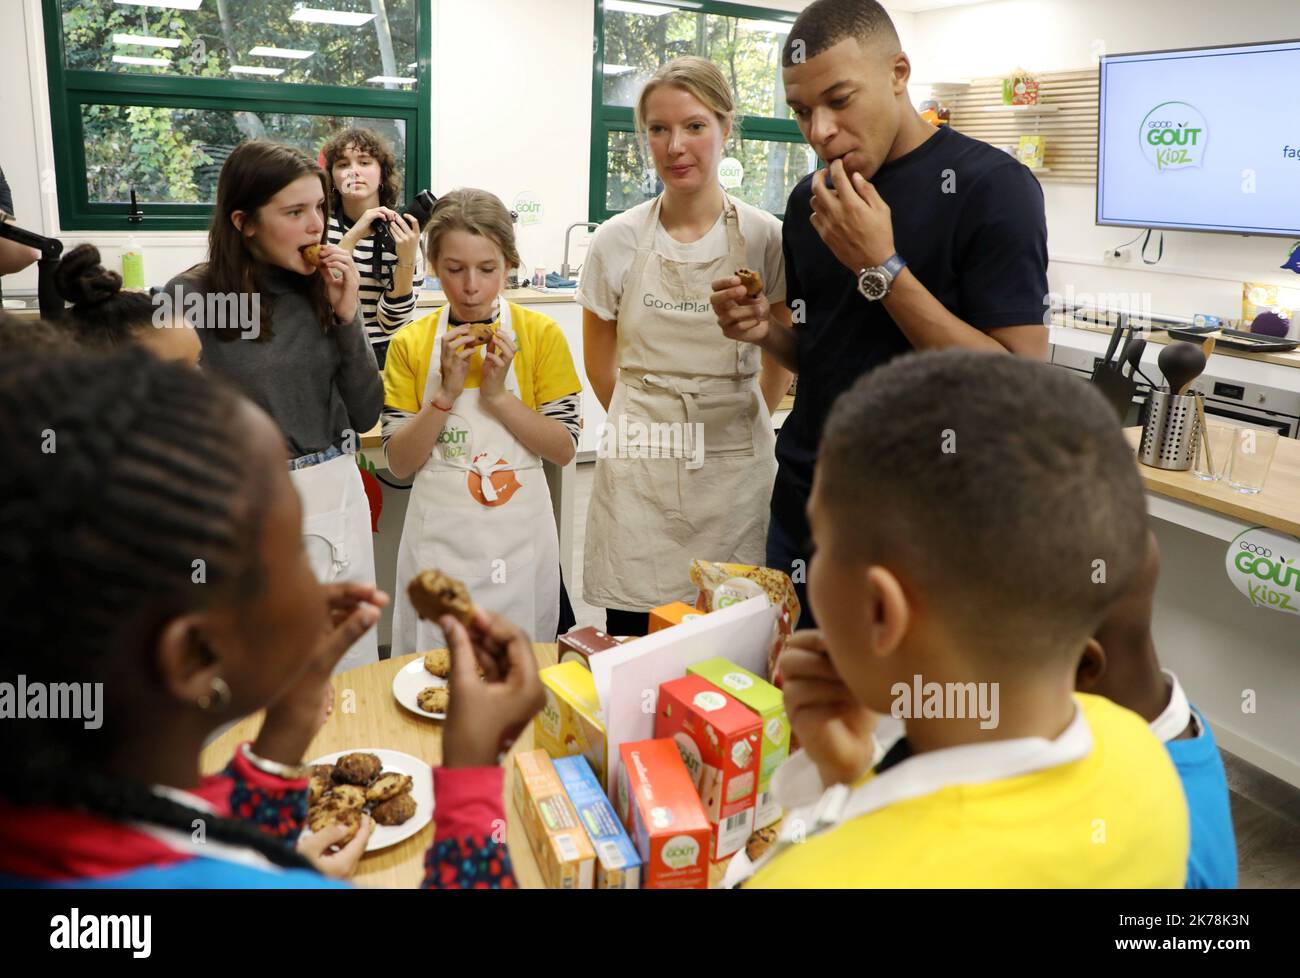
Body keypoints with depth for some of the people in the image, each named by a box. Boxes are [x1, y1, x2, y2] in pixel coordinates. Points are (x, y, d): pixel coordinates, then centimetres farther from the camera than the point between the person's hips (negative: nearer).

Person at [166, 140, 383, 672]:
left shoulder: (323, 290, 3)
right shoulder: (191, 298, -9)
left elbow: (364, 415, 1)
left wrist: (347, 316, -7)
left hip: (336, 498, 4)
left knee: (350, 675, 14)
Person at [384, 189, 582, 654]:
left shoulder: (541, 333, -4)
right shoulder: (411, 343, -1)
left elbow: (564, 449, -7)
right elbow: (399, 463, -5)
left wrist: (497, 394, -18)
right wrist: (446, 392, -17)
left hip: (518, 540, 0)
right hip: (439, 540, 1)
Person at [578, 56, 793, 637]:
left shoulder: (765, 238, -2)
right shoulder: (617, 241, 0)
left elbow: (781, 359, 11)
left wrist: (737, 427, 12)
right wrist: (648, 428, 11)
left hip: (735, 468, 0)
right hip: (640, 473, 1)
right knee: (633, 643, 2)